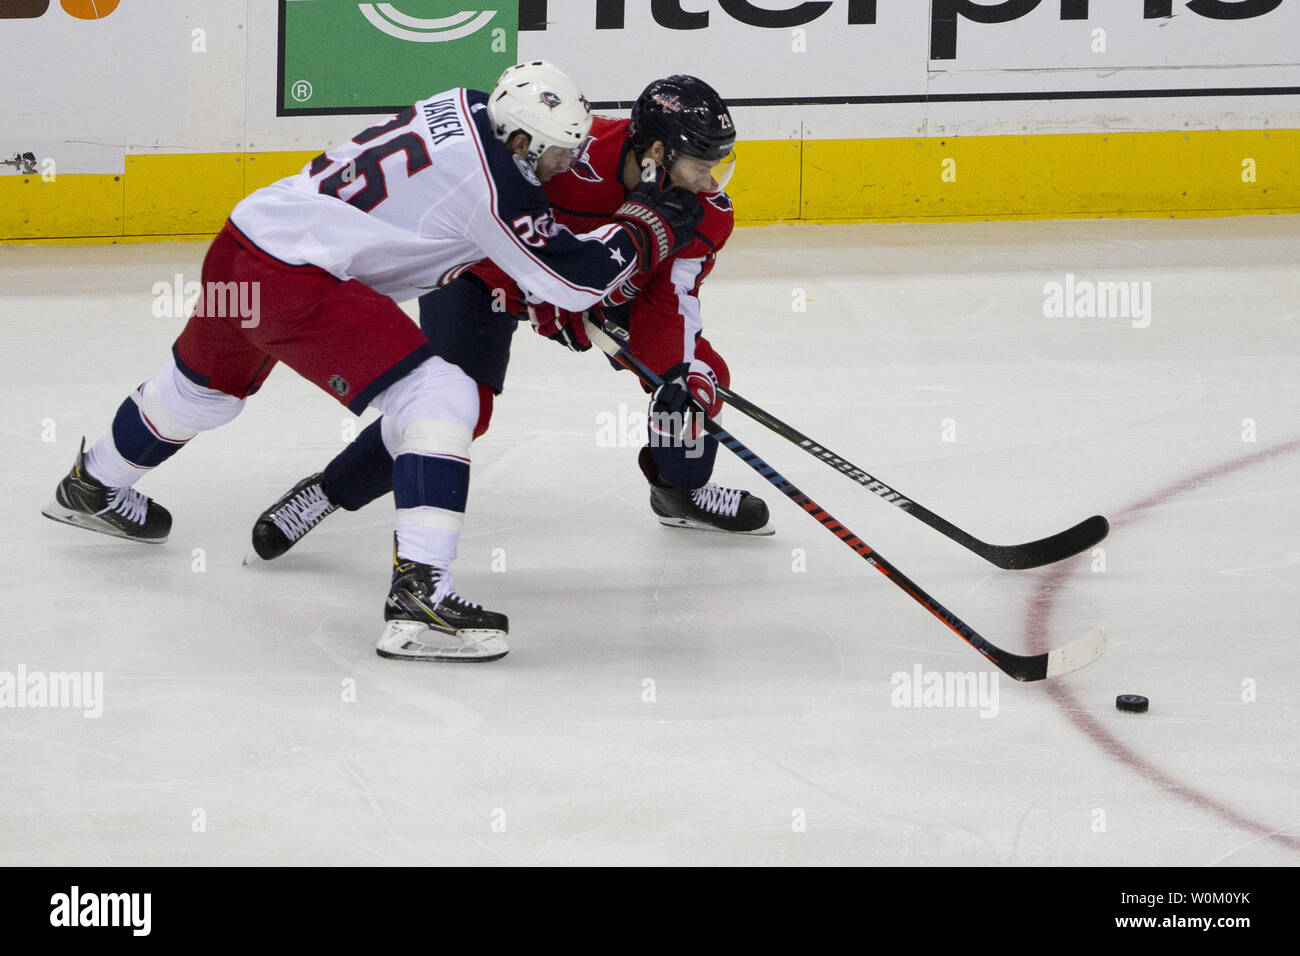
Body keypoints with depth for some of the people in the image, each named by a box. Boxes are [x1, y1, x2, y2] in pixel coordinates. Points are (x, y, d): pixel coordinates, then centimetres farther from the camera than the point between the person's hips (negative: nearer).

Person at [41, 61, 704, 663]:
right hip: (295, 280, -10)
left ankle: (95, 486, 62)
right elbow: (571, 276, -13)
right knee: (438, 396, -14)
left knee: (211, 380, 36)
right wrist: (651, 223, -2)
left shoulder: (469, 110, 8)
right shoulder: (494, 182, -18)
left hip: (244, 238, 10)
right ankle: (418, 593, -23)